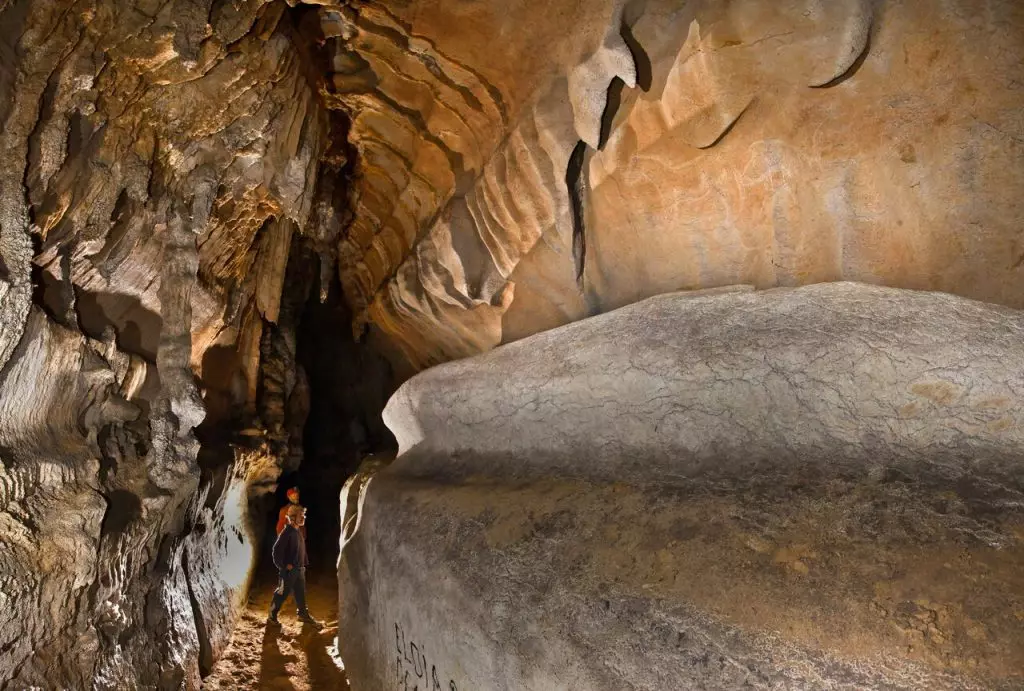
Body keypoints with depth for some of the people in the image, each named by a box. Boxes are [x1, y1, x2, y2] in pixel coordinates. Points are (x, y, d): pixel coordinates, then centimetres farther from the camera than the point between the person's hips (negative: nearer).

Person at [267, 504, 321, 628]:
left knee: (301, 593, 17)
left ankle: (304, 614, 30)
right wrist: (284, 565, -18)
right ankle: (272, 617, 19)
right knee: (282, 594, 4)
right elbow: (277, 550, -21)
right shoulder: (287, 533, -18)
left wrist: (304, 564, 12)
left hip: (299, 569, 8)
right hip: (288, 570, -8)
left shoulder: (298, 532, 8)